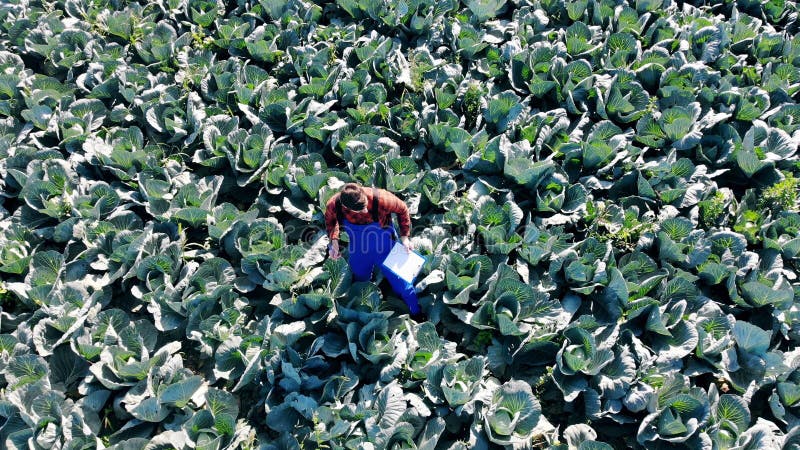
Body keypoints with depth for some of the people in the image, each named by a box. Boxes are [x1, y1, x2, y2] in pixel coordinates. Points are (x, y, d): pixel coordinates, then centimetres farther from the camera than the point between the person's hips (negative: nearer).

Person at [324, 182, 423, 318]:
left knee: (399, 281, 6)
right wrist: (334, 240, -13)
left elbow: (402, 209, -14)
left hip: (384, 245, -2)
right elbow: (330, 219, -1)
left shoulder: (381, 199, -36)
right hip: (358, 250, 2)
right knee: (360, 281, 26)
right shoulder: (333, 205, -28)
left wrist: (404, 237, -11)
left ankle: (417, 316, 30)